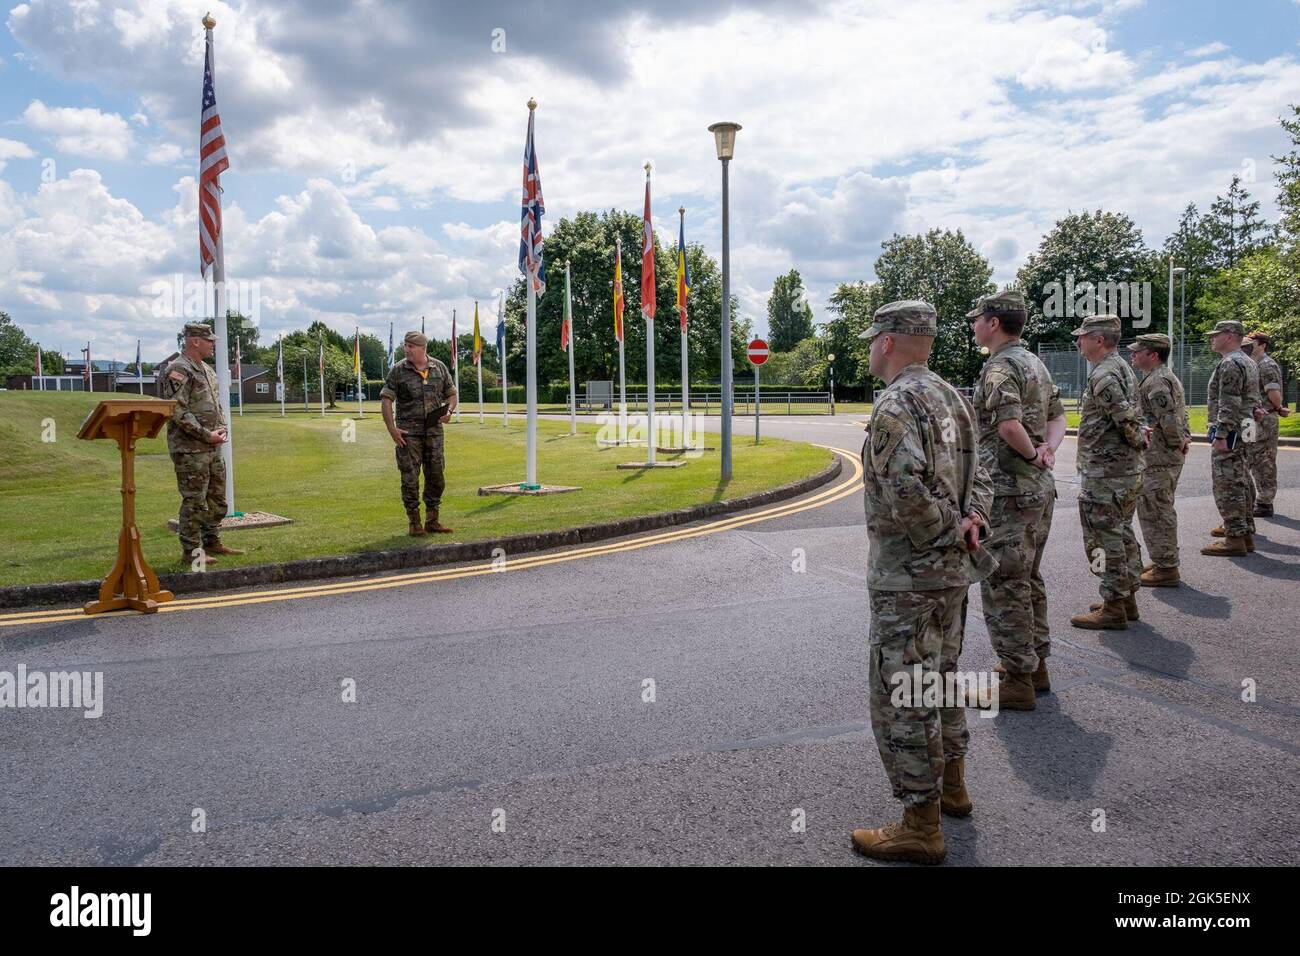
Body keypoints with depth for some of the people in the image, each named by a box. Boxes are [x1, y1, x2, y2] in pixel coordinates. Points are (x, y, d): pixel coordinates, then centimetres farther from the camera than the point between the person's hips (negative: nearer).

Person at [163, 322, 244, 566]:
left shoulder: (207, 370, 16)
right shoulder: (179, 370, -13)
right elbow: (177, 411, -20)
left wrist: (222, 428, 5)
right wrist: (207, 435, -19)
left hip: (213, 448, 9)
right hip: (190, 449, -9)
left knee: (217, 499, 16)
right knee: (194, 501, -3)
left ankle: (212, 542, 28)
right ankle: (192, 552, 5)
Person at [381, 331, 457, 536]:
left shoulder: (439, 368, 6)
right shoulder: (398, 370, -2)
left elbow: (451, 394, 15)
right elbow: (386, 399, -4)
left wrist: (448, 411, -6)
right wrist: (391, 428, -13)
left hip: (434, 430, 3)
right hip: (408, 432, -3)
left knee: (436, 476, 7)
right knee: (410, 478, -2)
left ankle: (432, 520, 19)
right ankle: (414, 522, 9)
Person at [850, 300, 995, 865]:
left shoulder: (896, 404, -19)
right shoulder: (952, 397, 11)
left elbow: (906, 490, -30)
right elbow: (977, 475, 12)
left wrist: (945, 533, -16)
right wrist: (973, 519, -4)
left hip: (907, 576, -10)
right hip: (952, 571, 10)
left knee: (900, 697, -1)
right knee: (938, 679, 23)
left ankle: (920, 827, 8)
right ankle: (950, 784, 38)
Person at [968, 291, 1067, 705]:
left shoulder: (1000, 368, -17)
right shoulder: (1036, 363, 14)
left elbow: (1009, 425, -30)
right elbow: (1058, 416, 14)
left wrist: (1030, 453, -13)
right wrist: (1048, 450, -3)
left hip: (1008, 493, -10)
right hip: (1041, 488, 10)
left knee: (1004, 586, -2)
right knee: (1029, 580, 18)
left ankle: (1017, 680, 5)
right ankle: (1035, 664, 28)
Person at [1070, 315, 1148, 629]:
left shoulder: (1103, 375, -18)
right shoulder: (1122, 368, 15)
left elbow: (1126, 418, -23)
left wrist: (1138, 439, -7)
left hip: (1104, 474, -10)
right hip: (1129, 470, 10)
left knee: (1104, 539, -3)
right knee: (1122, 533, 18)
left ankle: (1113, 609, 3)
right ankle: (1127, 599, 27)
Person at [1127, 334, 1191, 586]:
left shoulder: (1155, 382, -18)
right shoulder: (1168, 377, 18)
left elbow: (1168, 419, -27)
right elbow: (1181, 413, 24)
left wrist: (1178, 442, -12)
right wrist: (1185, 436, 11)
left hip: (1158, 459, -11)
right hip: (1170, 457, 11)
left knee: (1154, 512, -5)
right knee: (1162, 511, 18)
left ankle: (1165, 568, 0)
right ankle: (1163, 562, 28)